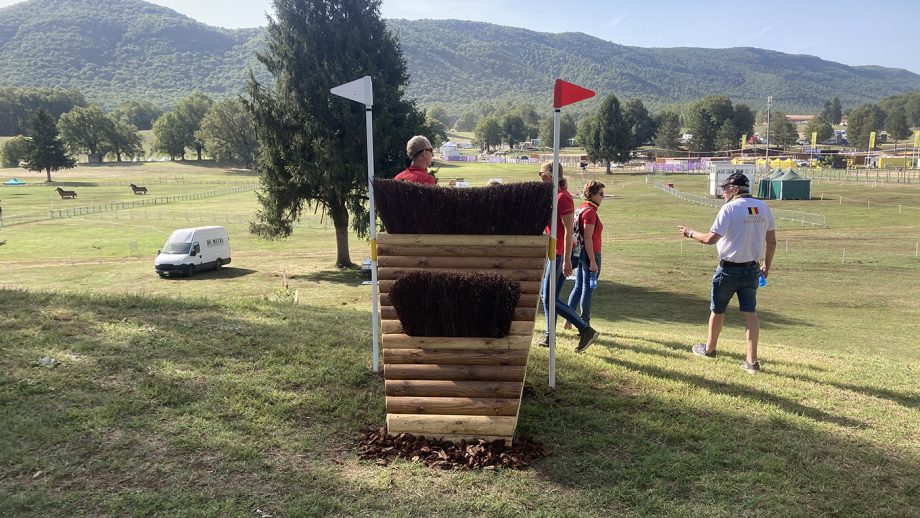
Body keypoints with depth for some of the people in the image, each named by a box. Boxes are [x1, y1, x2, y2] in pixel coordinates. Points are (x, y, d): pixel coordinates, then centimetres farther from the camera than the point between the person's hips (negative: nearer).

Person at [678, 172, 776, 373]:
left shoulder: (730, 208, -15)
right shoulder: (763, 207, 5)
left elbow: (711, 238, -19)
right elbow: (771, 241, 8)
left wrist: (690, 233, -3)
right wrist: (766, 266, 18)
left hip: (729, 269, -5)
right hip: (752, 269, 5)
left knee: (717, 310, 14)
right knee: (749, 313, 6)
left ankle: (709, 348, 32)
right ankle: (752, 361, 2)